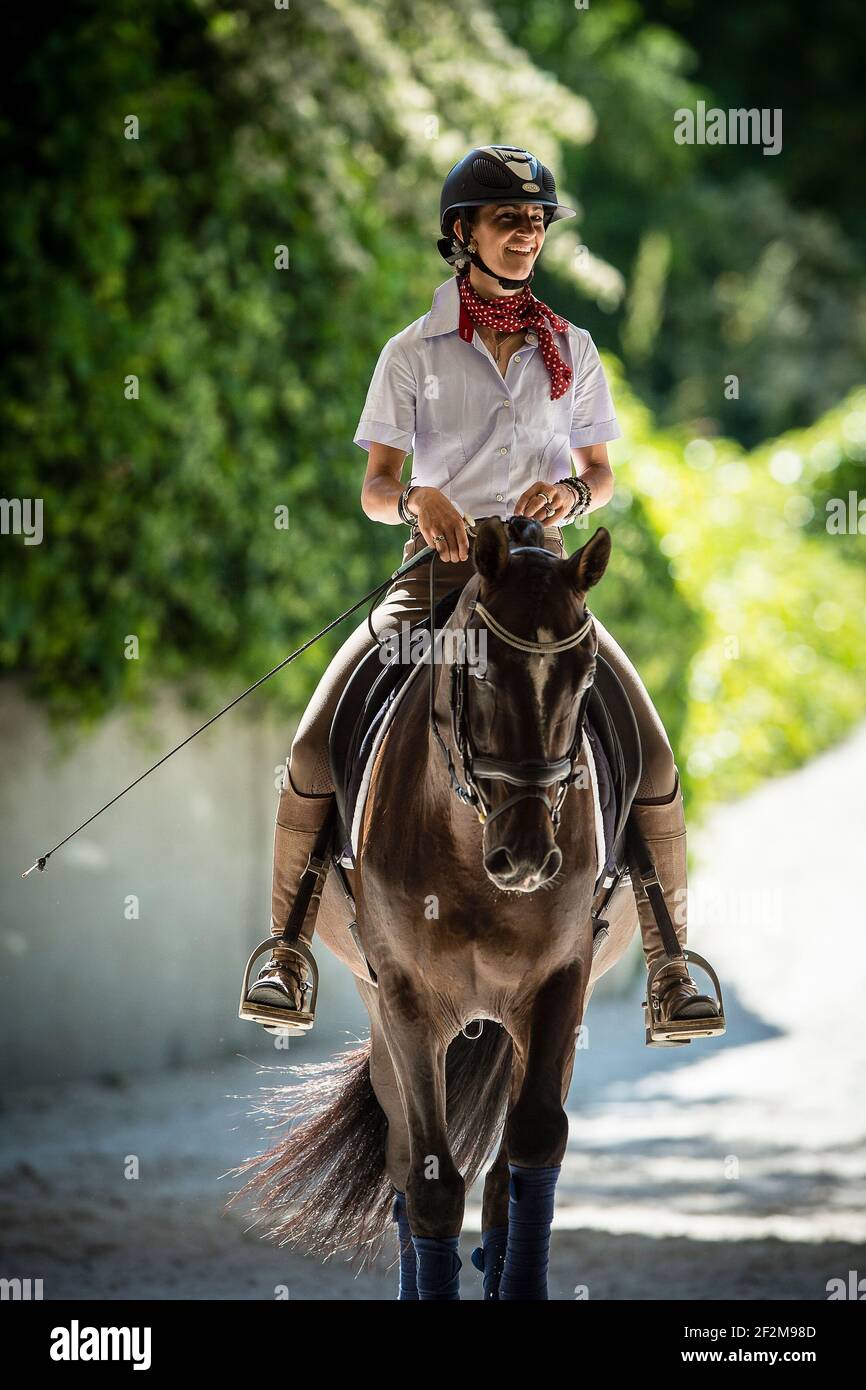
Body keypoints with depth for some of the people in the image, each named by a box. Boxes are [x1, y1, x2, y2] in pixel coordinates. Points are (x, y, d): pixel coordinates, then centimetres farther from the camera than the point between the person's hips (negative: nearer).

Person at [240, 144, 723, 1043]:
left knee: (652, 755, -18)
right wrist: (416, 501, -21)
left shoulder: (571, 350, 10)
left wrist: (574, 491, -9)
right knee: (314, 747, -19)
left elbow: (603, 472, 15)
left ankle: (670, 965, -7)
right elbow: (374, 489, 3)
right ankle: (285, 950, -7)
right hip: (436, 565, -1)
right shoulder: (413, 353, 5)